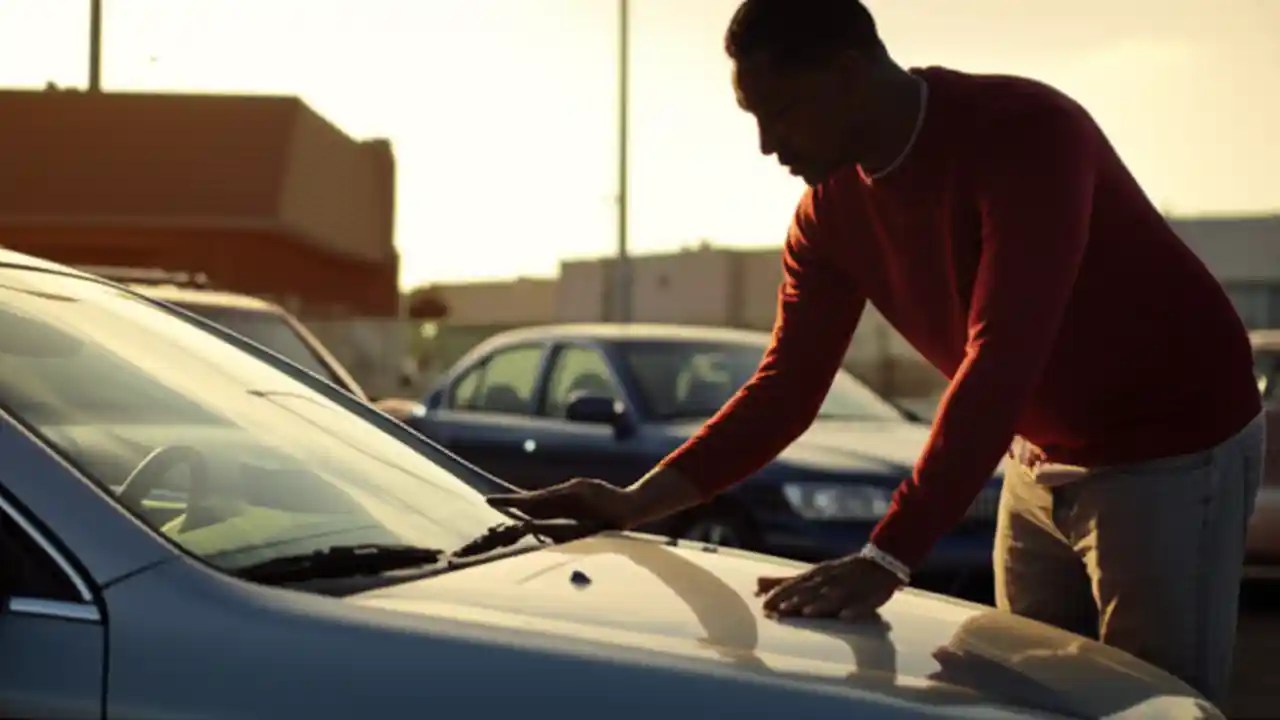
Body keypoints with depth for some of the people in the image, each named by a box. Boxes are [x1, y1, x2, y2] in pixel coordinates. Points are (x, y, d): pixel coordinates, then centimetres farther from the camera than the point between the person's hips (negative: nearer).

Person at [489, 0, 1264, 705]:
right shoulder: (830, 209, -5)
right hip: (1042, 465, 7)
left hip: (1172, 455, -7)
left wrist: (885, 558, -41)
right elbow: (785, 390, -3)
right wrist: (638, 500, -15)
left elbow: (999, 364, -36)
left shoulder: (1027, 134, -27)